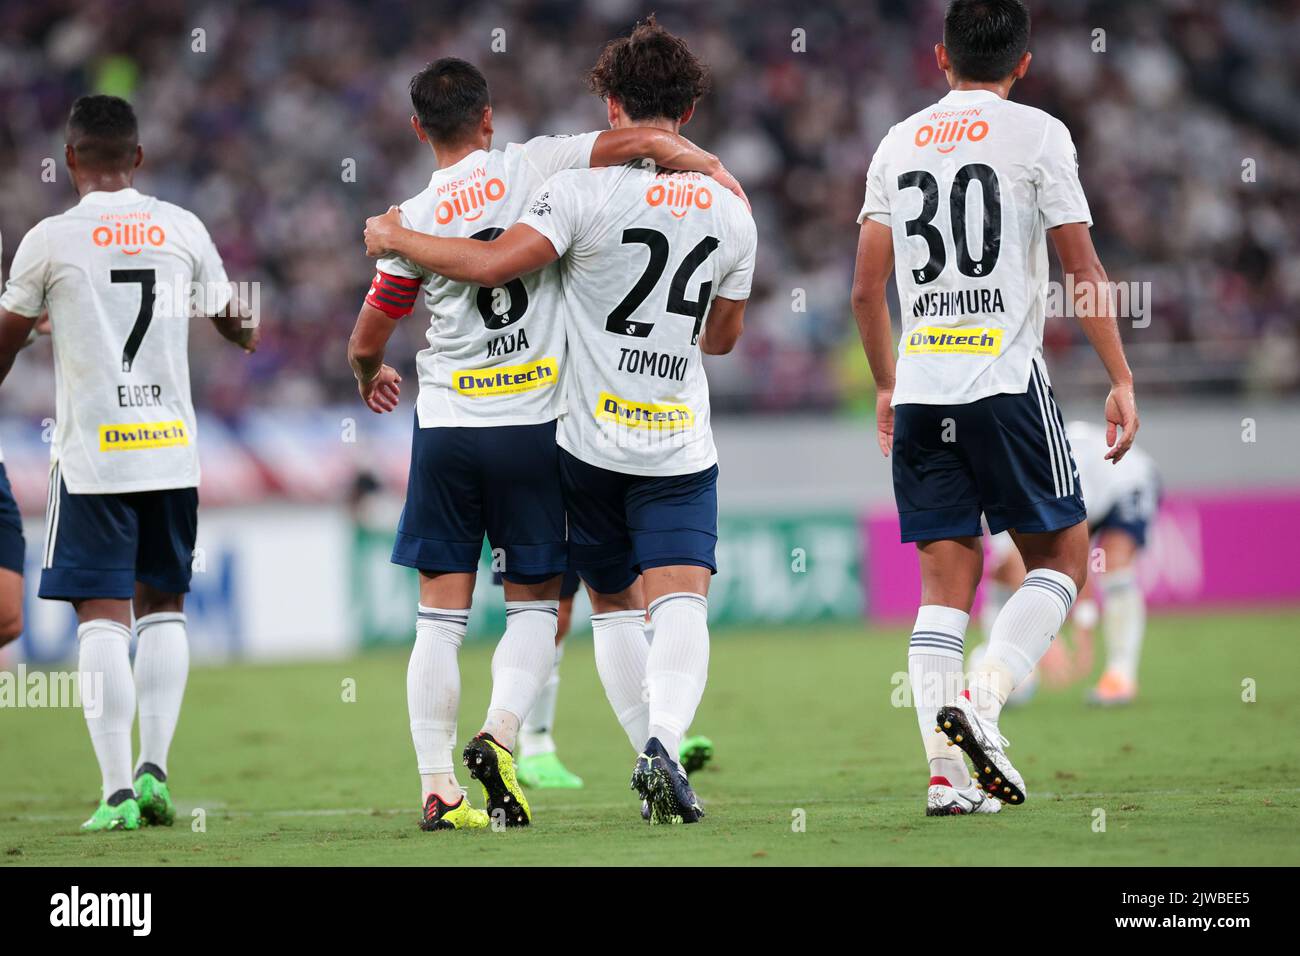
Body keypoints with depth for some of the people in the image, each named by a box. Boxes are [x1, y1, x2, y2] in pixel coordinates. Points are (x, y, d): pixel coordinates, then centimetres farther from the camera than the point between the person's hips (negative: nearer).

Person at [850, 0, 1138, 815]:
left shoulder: (898, 143, 12)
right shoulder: (1036, 134, 0)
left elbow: (867, 291, 13)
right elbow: (1085, 273, -3)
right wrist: (1122, 380, 3)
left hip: (920, 390, 4)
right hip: (1006, 382, -4)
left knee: (947, 579, 5)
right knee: (1062, 557, 7)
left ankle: (947, 773, -4)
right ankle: (983, 700, -14)